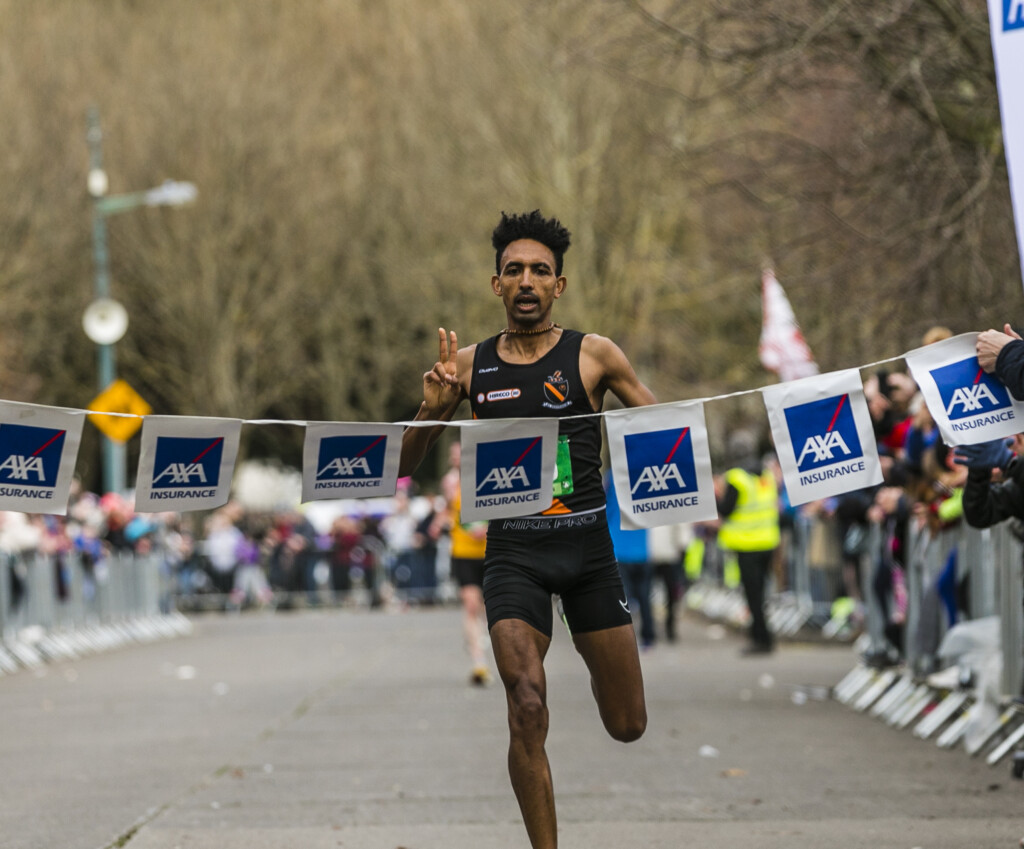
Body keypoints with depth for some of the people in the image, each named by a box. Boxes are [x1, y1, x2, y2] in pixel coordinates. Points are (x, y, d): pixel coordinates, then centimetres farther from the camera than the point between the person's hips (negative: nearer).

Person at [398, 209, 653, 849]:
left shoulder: (594, 355, 1)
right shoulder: (468, 364, 6)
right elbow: (404, 465, 9)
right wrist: (434, 409, -10)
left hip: (588, 541, 0)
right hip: (513, 550, 0)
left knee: (627, 726, 8)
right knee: (528, 710, -20)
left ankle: (597, 659, 44)